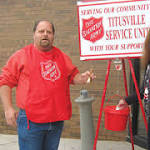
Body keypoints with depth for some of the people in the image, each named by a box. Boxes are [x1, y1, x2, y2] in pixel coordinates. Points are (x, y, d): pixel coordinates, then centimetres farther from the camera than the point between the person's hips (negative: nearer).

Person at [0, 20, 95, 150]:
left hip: (57, 119, 4)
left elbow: (73, 76, 22)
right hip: (30, 120, -4)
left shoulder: (62, 57, 13)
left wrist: (82, 78, -2)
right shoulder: (21, 55, 1)